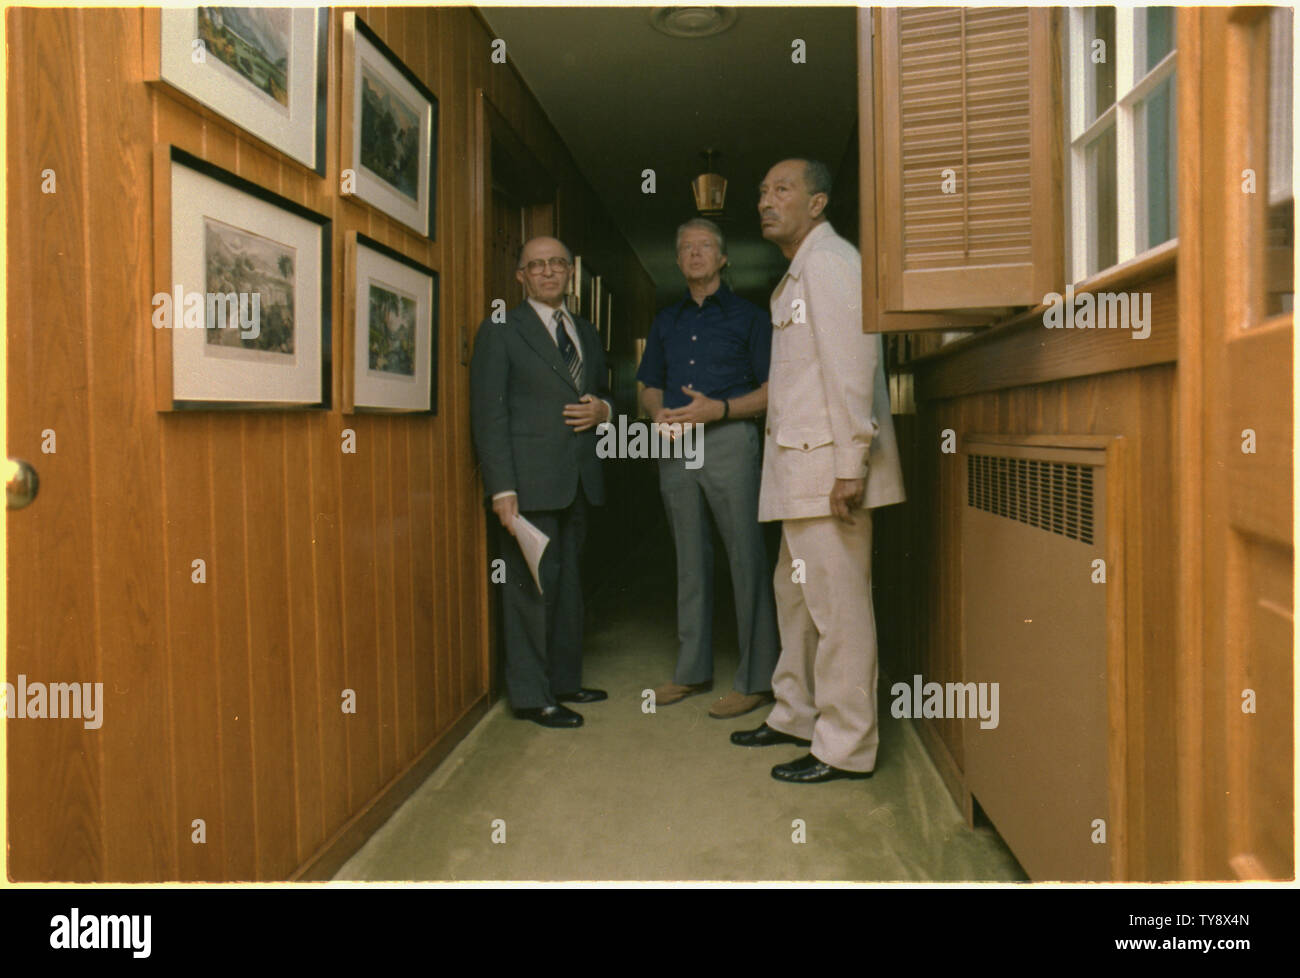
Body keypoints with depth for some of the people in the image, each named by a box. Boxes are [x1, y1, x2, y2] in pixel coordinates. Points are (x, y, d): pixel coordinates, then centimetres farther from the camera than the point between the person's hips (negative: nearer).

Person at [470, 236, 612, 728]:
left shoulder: (586, 333, 19)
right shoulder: (500, 331, 1)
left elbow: (603, 393, 29)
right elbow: (489, 415, -6)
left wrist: (602, 409, 3)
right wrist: (502, 488, -14)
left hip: (579, 480, 6)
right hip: (530, 482, -6)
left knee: (569, 583, 11)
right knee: (533, 584, -3)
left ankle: (564, 679, 25)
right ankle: (531, 694, 9)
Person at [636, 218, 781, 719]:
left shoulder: (748, 316, 5)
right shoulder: (665, 321, 18)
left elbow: (771, 391, -1)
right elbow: (650, 387, 21)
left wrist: (718, 408, -15)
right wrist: (661, 413, -2)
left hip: (728, 439, -5)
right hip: (675, 446, 5)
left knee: (746, 556, -5)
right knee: (690, 560, 10)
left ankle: (756, 678, 3)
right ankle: (692, 670, 20)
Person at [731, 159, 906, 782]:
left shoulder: (827, 261, -8)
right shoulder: (798, 273, 23)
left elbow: (850, 365, -18)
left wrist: (850, 465, -23)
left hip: (828, 462, -10)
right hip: (801, 467, 11)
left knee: (838, 603, -4)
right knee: (796, 592, 17)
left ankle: (846, 748, 7)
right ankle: (795, 715, 31)